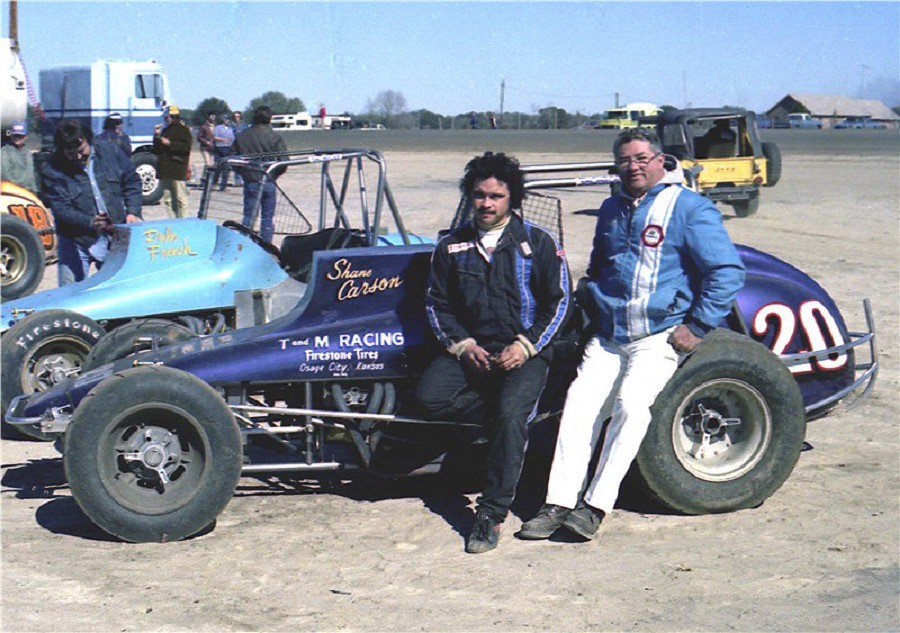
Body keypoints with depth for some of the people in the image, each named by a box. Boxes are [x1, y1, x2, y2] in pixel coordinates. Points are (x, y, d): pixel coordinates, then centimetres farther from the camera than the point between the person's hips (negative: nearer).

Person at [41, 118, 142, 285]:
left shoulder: (110, 151, -2)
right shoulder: (52, 170, -12)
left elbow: (132, 181, 9)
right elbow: (61, 209, -18)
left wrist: (132, 212, -5)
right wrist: (90, 223, -33)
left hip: (115, 235, 3)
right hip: (76, 241, -3)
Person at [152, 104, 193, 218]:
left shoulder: (183, 129, -1)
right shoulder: (164, 130, 21)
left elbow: (186, 146, -15)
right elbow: (156, 150, 22)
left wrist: (170, 143, -15)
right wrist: (156, 136, 7)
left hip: (178, 171, -8)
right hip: (164, 171, 8)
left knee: (180, 199, -6)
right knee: (167, 200, 8)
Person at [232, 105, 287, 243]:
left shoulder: (241, 137, 2)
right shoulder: (275, 138, -7)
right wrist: (274, 174, 9)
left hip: (250, 181, 2)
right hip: (268, 181, -2)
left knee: (248, 215, 7)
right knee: (268, 216, 6)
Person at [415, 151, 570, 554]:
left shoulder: (538, 244, 3)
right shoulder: (451, 247, 11)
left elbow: (557, 302, 2)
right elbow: (437, 304, 12)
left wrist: (525, 345, -11)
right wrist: (461, 344, -6)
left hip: (523, 352, -3)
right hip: (469, 349, 3)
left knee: (510, 411, -30)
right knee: (429, 396, -25)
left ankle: (492, 512, -22)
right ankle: (513, 419, -8)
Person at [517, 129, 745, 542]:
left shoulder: (689, 208, 0)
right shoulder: (611, 210, 20)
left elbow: (727, 271, -6)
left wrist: (697, 327, -10)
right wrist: (589, 299, 18)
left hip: (660, 337, -5)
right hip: (607, 337, 6)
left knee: (631, 401, -26)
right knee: (579, 402, -13)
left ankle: (595, 506, -22)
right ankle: (558, 504, -12)